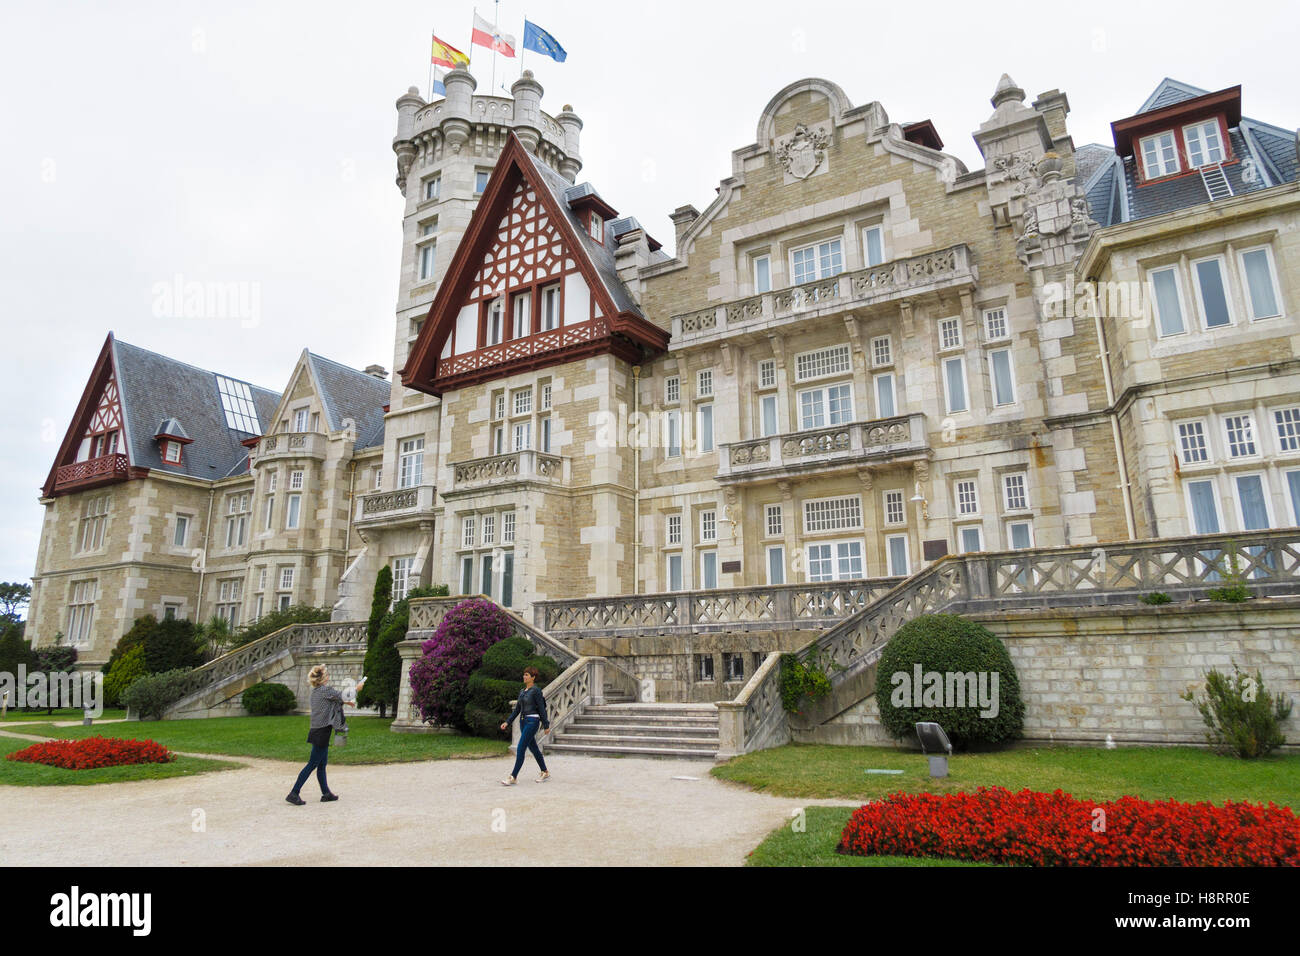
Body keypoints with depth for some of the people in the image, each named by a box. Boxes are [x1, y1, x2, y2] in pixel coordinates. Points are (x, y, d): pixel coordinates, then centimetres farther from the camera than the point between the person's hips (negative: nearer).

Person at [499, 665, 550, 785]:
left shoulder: (536, 691, -10)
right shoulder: (522, 692, 13)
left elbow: (542, 709, -10)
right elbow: (517, 709, 16)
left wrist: (546, 726, -8)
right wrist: (507, 722, 8)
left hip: (532, 722, -8)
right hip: (523, 721, 8)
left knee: (520, 749, -11)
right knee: (533, 748, 15)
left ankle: (513, 777, -7)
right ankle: (545, 773, 27)